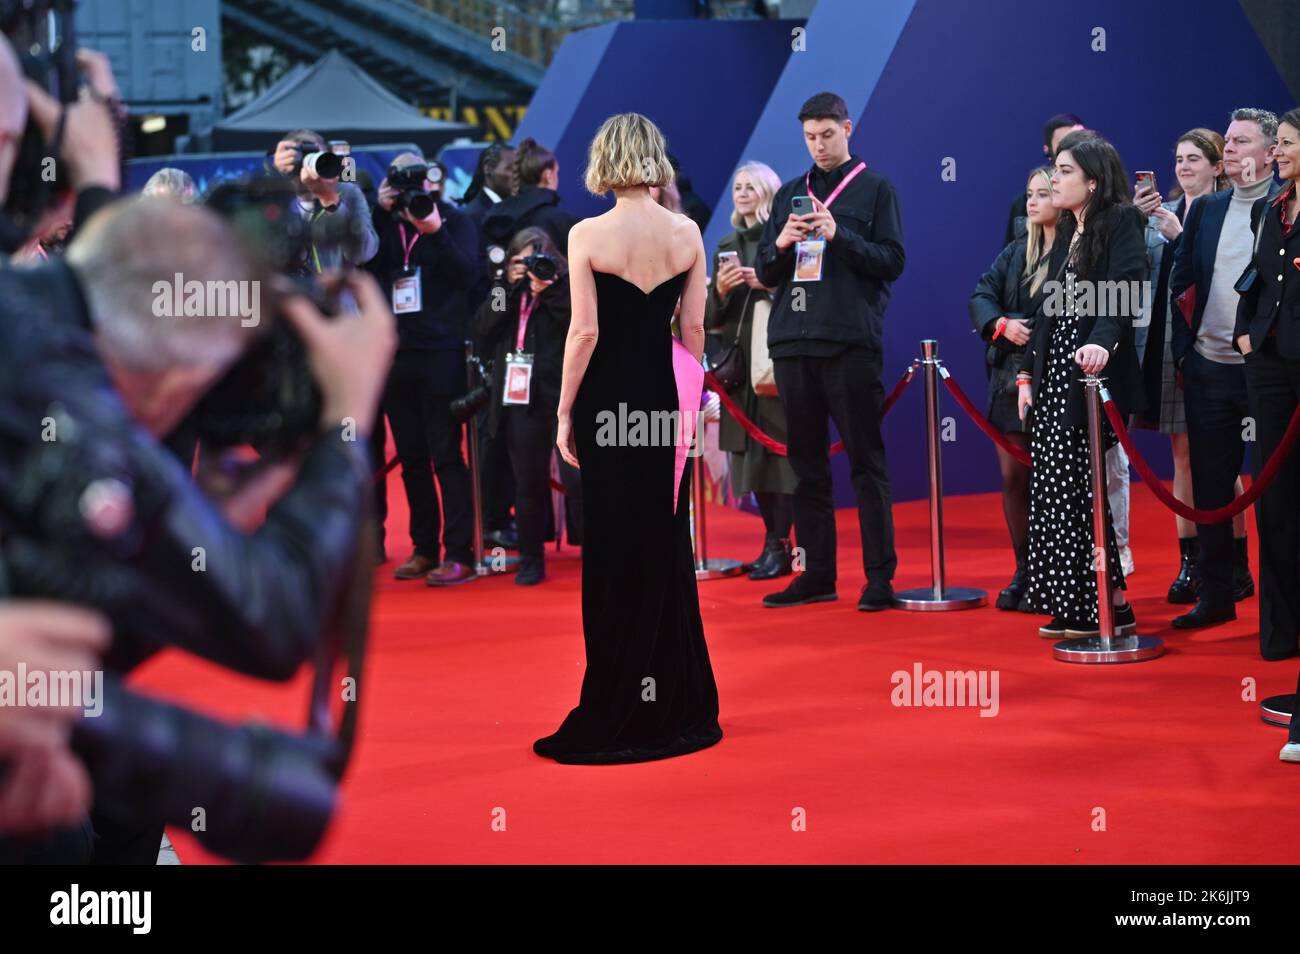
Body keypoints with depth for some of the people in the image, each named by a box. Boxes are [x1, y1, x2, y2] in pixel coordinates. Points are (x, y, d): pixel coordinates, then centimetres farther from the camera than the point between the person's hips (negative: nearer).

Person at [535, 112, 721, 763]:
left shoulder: (588, 235, -10)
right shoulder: (687, 233, 0)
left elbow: (585, 331, -12)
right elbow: (694, 328, 4)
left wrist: (564, 412, -5)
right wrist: (686, 395, 15)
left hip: (608, 394, -4)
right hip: (667, 394, 4)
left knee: (613, 549, 3)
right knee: (668, 543, 14)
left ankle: (617, 711, 6)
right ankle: (676, 701, 21)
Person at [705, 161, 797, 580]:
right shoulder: (726, 247, 15)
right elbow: (710, 317, 14)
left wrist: (771, 284, -17)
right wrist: (720, 290, -5)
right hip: (740, 365, 6)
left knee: (779, 450, -9)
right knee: (753, 455, 4)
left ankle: (779, 545, -6)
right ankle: (773, 541, 11)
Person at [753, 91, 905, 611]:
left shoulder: (875, 189, 4)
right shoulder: (789, 194, 17)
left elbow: (892, 261, -4)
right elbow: (764, 273, 15)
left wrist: (839, 236, -16)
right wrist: (780, 245, -6)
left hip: (851, 342, -5)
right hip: (793, 342, 5)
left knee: (866, 460, -4)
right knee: (806, 461, 7)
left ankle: (880, 576, -1)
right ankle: (817, 573, 13)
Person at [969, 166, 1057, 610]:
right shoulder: (1017, 251, 12)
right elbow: (981, 296, 11)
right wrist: (1002, 324, -9)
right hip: (1010, 376, 7)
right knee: (1013, 476, 9)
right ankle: (1024, 570, 20)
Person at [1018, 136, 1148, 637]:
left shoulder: (1122, 223, -6)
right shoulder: (1066, 234, 17)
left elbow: (1125, 291, -22)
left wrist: (1101, 342, -38)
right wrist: (1029, 373, 15)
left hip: (1095, 375, -8)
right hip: (1055, 377, 8)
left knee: (1088, 488, -8)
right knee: (1058, 489, 4)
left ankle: (1113, 603, -1)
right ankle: (1076, 605, 9)